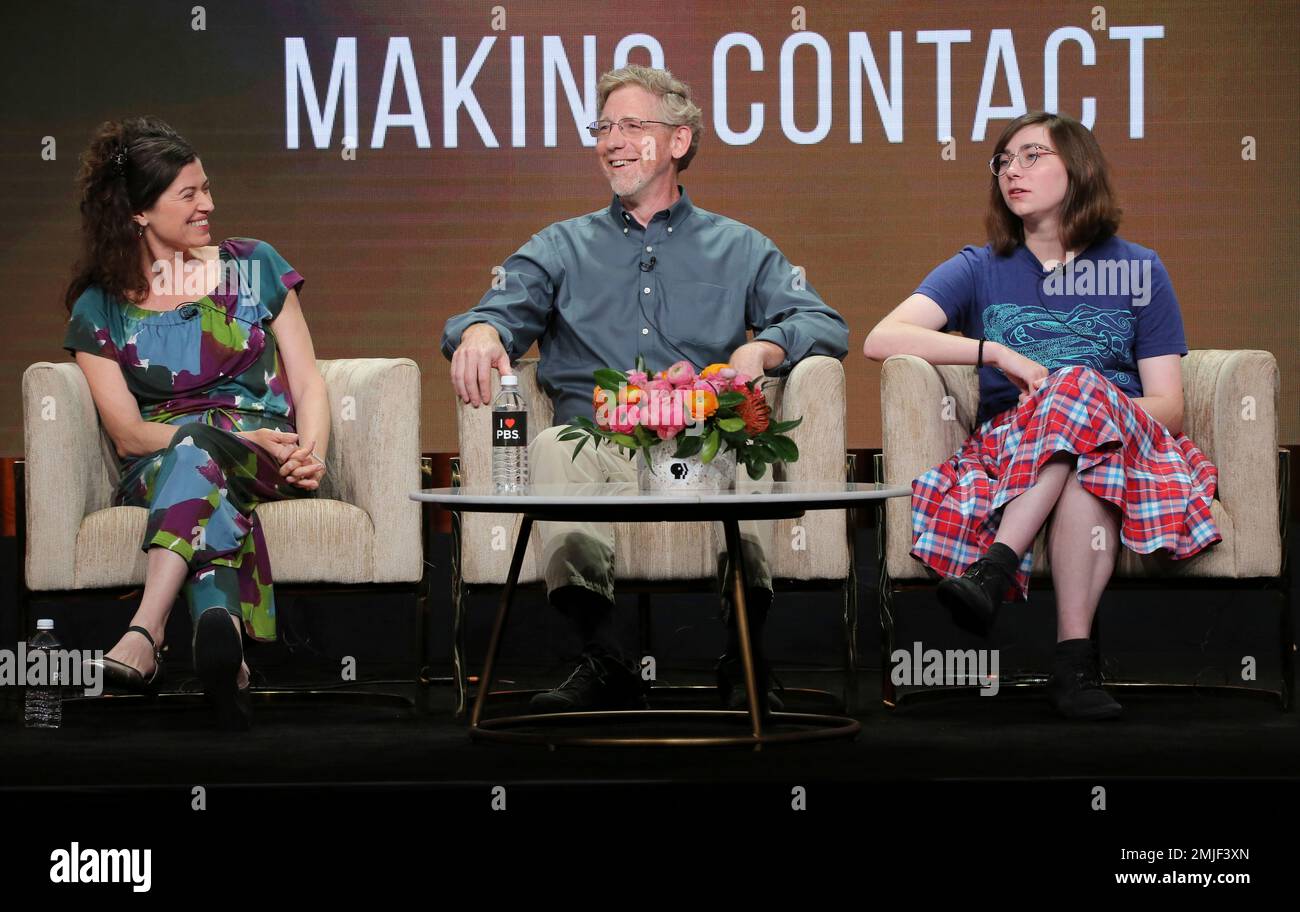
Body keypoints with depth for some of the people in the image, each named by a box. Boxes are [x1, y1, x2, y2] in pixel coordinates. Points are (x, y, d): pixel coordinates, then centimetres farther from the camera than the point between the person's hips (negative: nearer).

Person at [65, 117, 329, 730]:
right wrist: (249, 439, -15)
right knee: (204, 500, -37)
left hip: (266, 466, 0)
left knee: (197, 446, -35)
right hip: (155, 473, 0)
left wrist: (309, 451, -14)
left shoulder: (253, 266, 13)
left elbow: (307, 382, 9)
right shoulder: (99, 310, 7)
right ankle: (221, 634, -65)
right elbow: (129, 435, -1)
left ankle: (145, 634, -54)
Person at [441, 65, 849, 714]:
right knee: (554, 447, -36)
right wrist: (480, 332, -18)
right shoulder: (562, 248, 26)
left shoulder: (739, 249, 23)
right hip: (598, 441, 1)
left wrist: (763, 348, -12)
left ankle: (743, 657, -35)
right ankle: (602, 662, -39)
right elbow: (502, 310, 9)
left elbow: (824, 325, 12)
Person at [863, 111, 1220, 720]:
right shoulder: (980, 270, 16)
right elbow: (881, 339, -1)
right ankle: (1076, 658, -45)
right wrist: (996, 353, -12)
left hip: (1128, 449, 0)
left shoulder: (1138, 271, 15)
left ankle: (994, 569, -43)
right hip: (1005, 453, 0)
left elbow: (1168, 407, 7)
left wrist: (1076, 401, -13)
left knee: (1083, 391, -35)